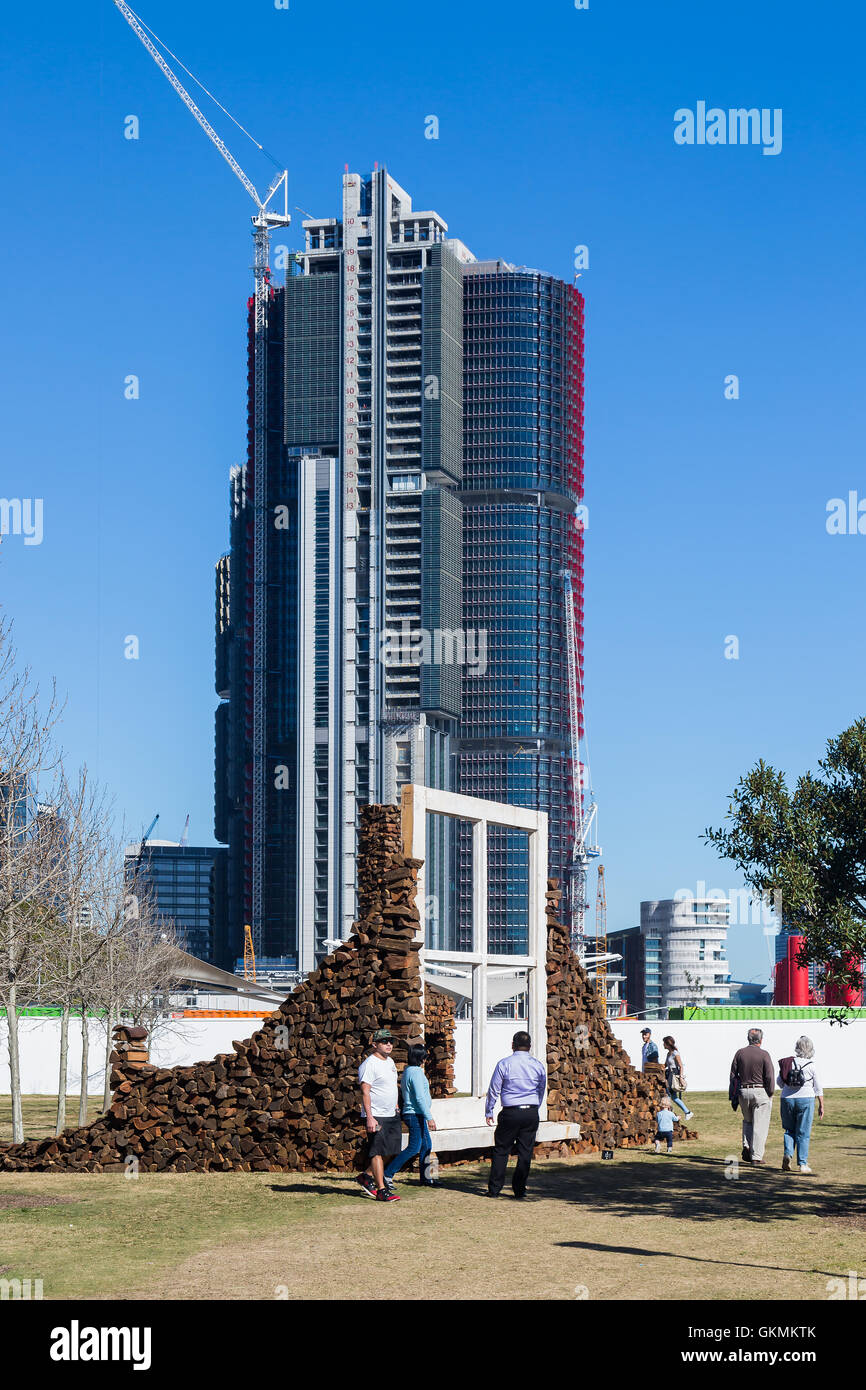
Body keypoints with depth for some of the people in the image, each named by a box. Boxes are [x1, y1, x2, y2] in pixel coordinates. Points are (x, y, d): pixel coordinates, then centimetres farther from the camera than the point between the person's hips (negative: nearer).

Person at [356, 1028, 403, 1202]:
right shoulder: (369, 1064, -14)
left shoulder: (390, 1061, 15)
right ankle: (381, 1189, -6)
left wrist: (396, 1108, 24)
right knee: (378, 1151, -7)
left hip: (391, 1115, 9)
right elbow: (365, 1091, -18)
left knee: (388, 1149, 10)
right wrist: (369, 1118, -24)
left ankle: (367, 1176, 26)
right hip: (376, 1116, -9)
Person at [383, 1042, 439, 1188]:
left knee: (426, 1145, 13)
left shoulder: (407, 1071, 13)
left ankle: (425, 1178, 17)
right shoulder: (416, 1072, -17)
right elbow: (420, 1097, -22)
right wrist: (429, 1117, -22)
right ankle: (388, 1174, -8)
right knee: (414, 1148, -9)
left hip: (416, 1115, 10)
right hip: (416, 1114, -10)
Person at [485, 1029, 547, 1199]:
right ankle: (520, 1190, 8)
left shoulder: (504, 1064, -5)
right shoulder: (538, 1065, 4)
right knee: (525, 1152, 7)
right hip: (531, 1112, 2)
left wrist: (489, 1112, 11)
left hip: (510, 1113, -2)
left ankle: (494, 1189, 7)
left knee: (501, 1150, 6)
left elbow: (494, 1090, 0)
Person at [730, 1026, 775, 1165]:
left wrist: (734, 1094, 13)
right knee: (760, 1125, 2)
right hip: (761, 1091, -4)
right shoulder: (764, 1055, -8)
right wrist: (770, 1094, 0)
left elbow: (733, 1075, 6)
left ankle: (746, 1145, 2)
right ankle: (756, 1156, 0)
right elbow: (770, 1077, -10)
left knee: (747, 1121, 23)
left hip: (743, 1091, 4)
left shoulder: (739, 1053, 4)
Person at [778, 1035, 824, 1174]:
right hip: (805, 1099, -2)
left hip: (787, 1099, 2)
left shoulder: (787, 1062, 0)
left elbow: (780, 1081, 11)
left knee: (789, 1130, 16)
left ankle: (788, 1153, -7)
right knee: (803, 1133, 5)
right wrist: (821, 1105, 4)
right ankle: (803, 1164, 4)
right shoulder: (811, 1065, -7)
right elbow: (818, 1087, -4)